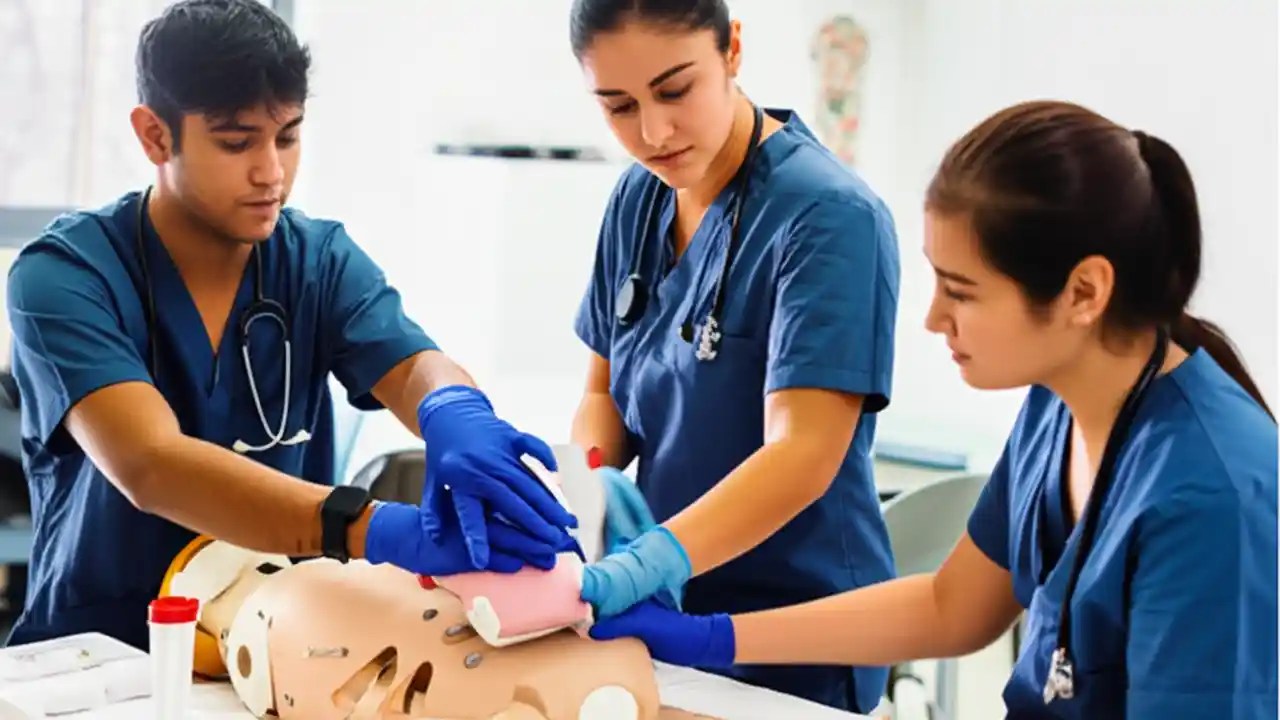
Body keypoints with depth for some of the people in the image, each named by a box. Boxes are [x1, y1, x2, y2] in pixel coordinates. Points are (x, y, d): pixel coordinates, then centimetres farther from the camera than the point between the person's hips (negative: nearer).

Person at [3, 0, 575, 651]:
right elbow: (149, 465, -25)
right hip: (96, 654, -3)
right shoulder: (64, 275, -11)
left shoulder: (321, 259, 3)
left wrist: (456, 415, -38)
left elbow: (415, 366, -14)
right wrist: (381, 531, -39)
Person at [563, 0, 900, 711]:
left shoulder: (830, 217, -21)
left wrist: (640, 568, -41)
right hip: (663, 613, 6)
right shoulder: (639, 198, 0)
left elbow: (801, 456, -28)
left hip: (793, 636, -6)